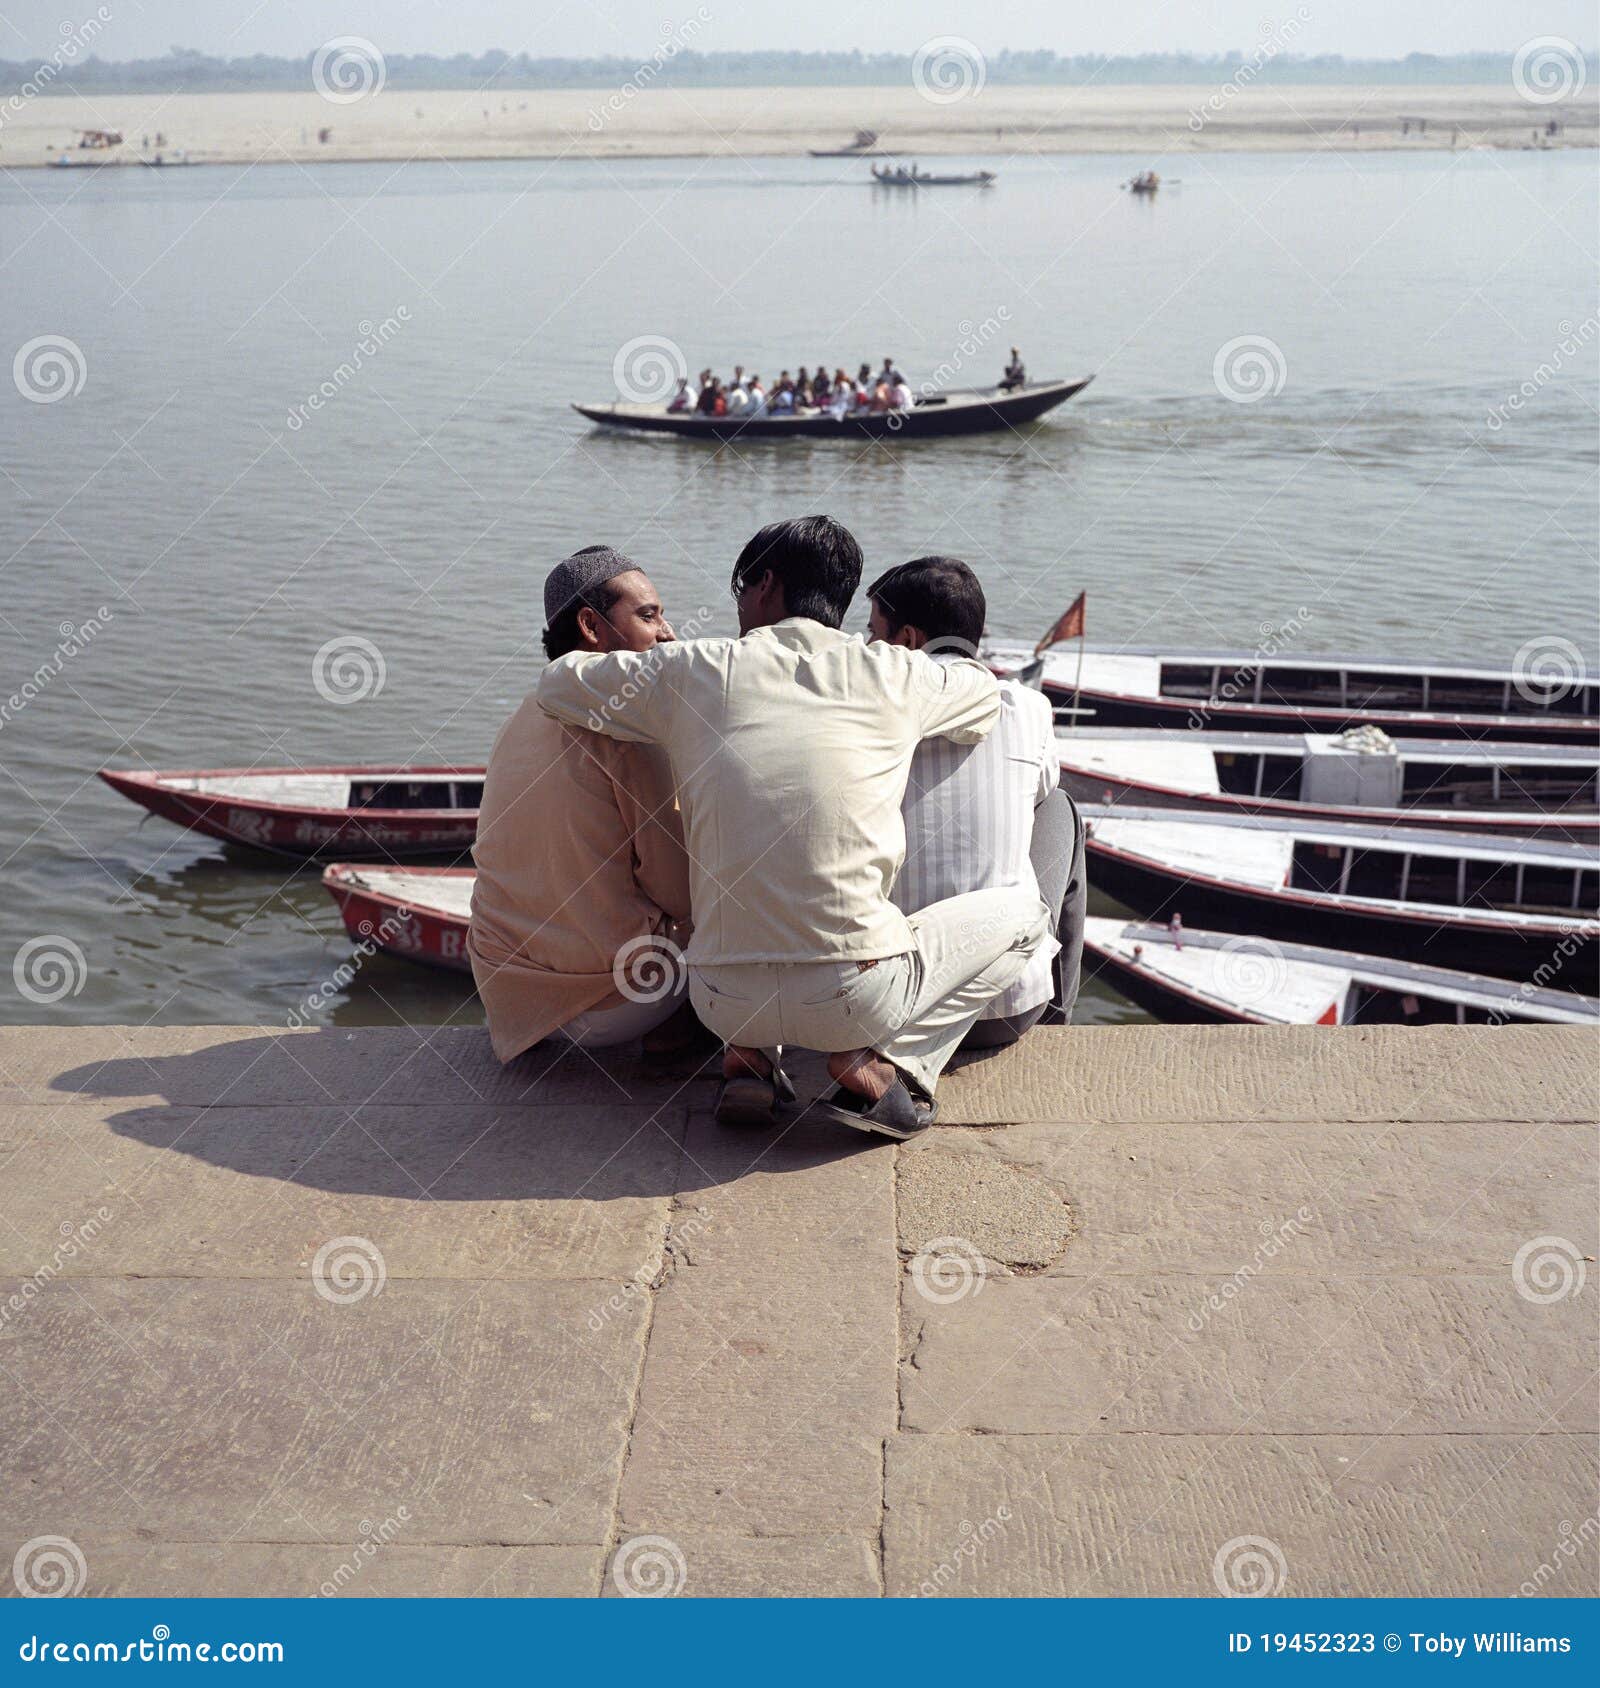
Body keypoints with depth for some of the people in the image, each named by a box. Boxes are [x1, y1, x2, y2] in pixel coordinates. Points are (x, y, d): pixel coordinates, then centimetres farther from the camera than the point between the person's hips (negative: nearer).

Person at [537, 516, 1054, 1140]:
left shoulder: (693, 672, 3)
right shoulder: (892, 675, 2)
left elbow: (557, 683, 19)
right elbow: (986, 692, 25)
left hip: (724, 1003, 3)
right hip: (856, 998, -3)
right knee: (1024, 911, 22)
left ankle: (748, 1056, 14)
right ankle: (874, 1063, 5)